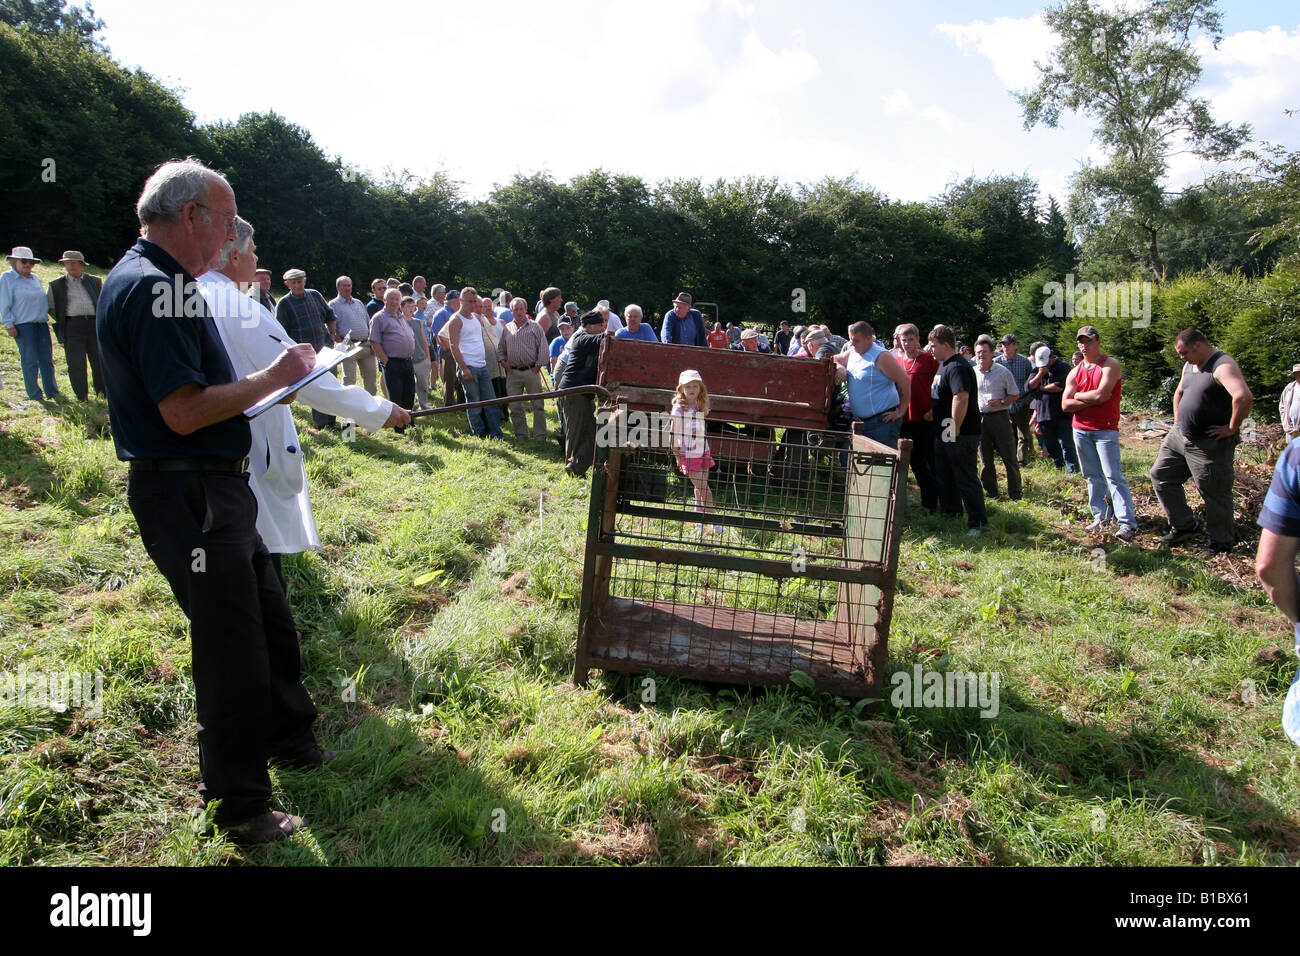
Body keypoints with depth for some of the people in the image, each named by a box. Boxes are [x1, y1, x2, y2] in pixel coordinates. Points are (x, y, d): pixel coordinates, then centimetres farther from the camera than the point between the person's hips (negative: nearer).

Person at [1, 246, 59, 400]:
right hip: (23, 325, -5)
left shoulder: (35, 279, 17)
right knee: (30, 361, -4)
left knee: (47, 359, 6)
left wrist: (46, 317, 20)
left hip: (42, 324, 6)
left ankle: (52, 391, 12)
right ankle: (34, 394, 2)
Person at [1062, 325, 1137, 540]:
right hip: (1080, 429, 6)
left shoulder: (1110, 365, -5)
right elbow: (1065, 405, 3)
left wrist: (1078, 395, -2)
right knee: (1093, 476, 9)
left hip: (1105, 429, -6)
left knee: (1114, 476, -9)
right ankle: (1100, 517, 17)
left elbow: (1101, 395, -19)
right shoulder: (1075, 372, 12)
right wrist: (1093, 399, -8)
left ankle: (1128, 524, -8)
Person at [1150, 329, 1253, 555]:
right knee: (1160, 475, 11)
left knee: (1214, 493, 1)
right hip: (1180, 435, 9)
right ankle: (1184, 526, 22)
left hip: (1209, 443, -9)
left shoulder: (1223, 366, -20)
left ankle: (1222, 542, 17)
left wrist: (1232, 428, -25)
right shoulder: (1190, 365, 10)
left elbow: (1244, 397, -36)